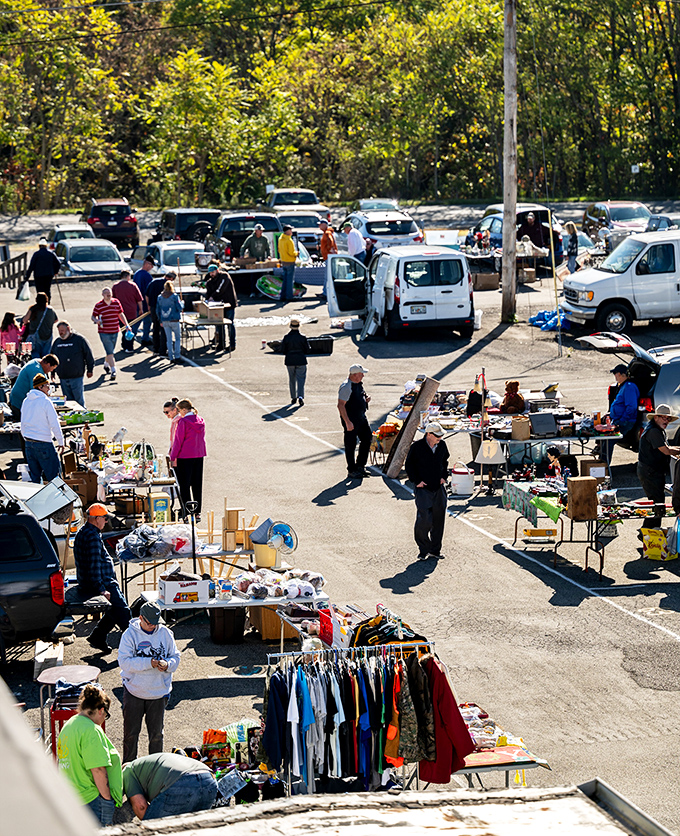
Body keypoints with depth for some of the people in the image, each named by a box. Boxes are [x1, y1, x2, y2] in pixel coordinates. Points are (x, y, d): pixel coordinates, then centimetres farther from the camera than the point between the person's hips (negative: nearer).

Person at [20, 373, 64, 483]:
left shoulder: (26, 401, 8)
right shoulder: (45, 401, -11)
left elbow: (23, 423, 15)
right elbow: (54, 424, -12)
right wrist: (60, 442, -4)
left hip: (28, 443, 7)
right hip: (43, 443, -7)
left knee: (34, 475, 13)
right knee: (53, 473, 0)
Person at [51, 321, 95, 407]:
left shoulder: (79, 339, -3)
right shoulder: (57, 342, 12)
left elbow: (88, 355, 0)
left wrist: (90, 370, 0)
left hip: (76, 377, -5)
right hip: (63, 378, 5)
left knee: (79, 400, -1)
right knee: (68, 400, 8)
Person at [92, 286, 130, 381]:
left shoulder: (116, 303, 5)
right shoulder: (98, 305, -7)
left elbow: (121, 315, 15)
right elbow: (93, 316, 0)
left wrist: (126, 325, 10)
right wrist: (96, 320, -22)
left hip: (115, 331, 5)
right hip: (104, 332, -5)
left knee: (111, 351, 18)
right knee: (110, 352, -11)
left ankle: (106, 364, 44)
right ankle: (113, 371, -12)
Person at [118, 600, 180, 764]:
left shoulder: (165, 633, 0)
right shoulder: (130, 634, -10)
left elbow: (175, 656, 7)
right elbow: (124, 662, -17)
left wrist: (167, 664, -16)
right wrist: (150, 663, -25)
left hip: (158, 693, 2)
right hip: (134, 692, -2)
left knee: (156, 733, 11)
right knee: (131, 733, 8)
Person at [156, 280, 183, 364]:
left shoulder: (160, 297, 5)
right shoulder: (174, 296, -9)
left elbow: (157, 310, 9)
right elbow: (180, 308, -11)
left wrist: (160, 321, 18)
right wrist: (180, 302, 8)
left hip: (165, 322, 4)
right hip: (174, 321, -4)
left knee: (169, 339, 10)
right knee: (178, 338, 6)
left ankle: (171, 358, 9)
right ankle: (177, 356, -3)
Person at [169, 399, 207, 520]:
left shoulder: (183, 422, -13)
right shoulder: (201, 421, 6)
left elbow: (178, 441, -12)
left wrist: (173, 457, -7)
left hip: (185, 456, -6)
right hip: (199, 455, 6)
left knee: (184, 485, 0)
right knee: (197, 484, 12)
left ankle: (188, 513, -3)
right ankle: (197, 512, 14)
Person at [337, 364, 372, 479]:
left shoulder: (358, 384, 9)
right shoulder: (346, 386, -20)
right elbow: (341, 405, -23)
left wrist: (365, 400, 4)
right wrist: (348, 422, -26)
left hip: (361, 417, 9)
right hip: (351, 419, -9)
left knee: (367, 438, 13)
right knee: (350, 445, 1)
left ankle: (360, 466, 25)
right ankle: (352, 471, 11)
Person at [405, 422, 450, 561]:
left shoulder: (442, 445, 4)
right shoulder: (417, 446, -10)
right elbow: (409, 465, -1)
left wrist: (444, 476, 10)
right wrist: (416, 481, -7)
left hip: (438, 487, 5)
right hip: (423, 488, -5)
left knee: (438, 518, 7)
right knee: (424, 518, -13)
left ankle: (435, 550, 19)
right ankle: (423, 550, 2)